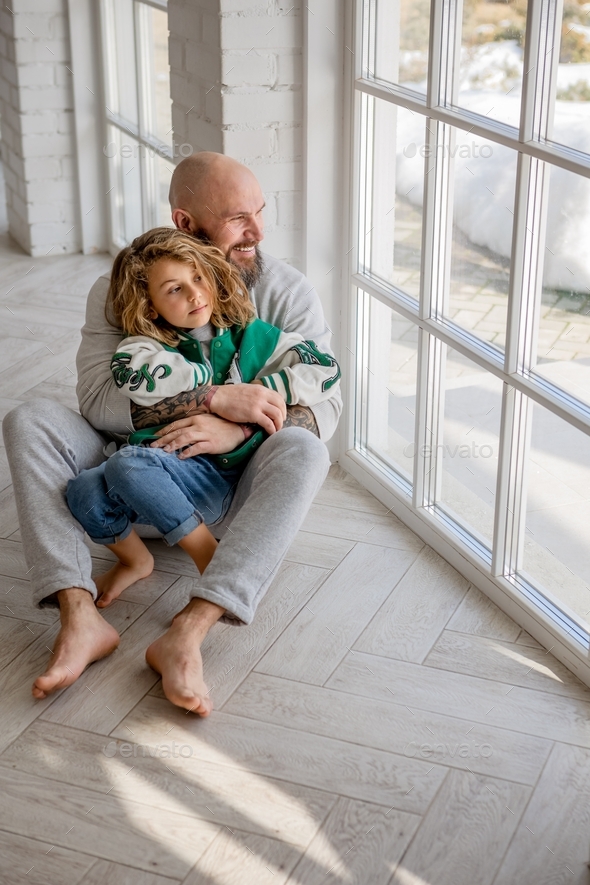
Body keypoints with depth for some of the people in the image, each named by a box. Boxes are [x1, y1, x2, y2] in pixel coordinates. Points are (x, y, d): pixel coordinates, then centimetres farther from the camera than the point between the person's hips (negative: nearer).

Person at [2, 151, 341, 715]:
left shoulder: (287, 292, -5)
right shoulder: (119, 290, -7)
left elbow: (324, 405, -10)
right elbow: (97, 400, -19)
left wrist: (239, 431, -29)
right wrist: (216, 397, -29)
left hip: (232, 490, -1)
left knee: (302, 451, -33)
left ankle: (186, 635, -42)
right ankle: (80, 618, -34)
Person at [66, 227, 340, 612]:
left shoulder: (249, 335, 10)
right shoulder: (149, 344, 7)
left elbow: (327, 369, 7)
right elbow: (133, 374, -17)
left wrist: (259, 390, -5)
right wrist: (207, 376, -8)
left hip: (221, 478, -3)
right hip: (163, 470, 3)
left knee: (128, 465, -30)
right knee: (84, 492, -25)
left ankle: (207, 552, -12)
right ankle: (132, 559, 7)